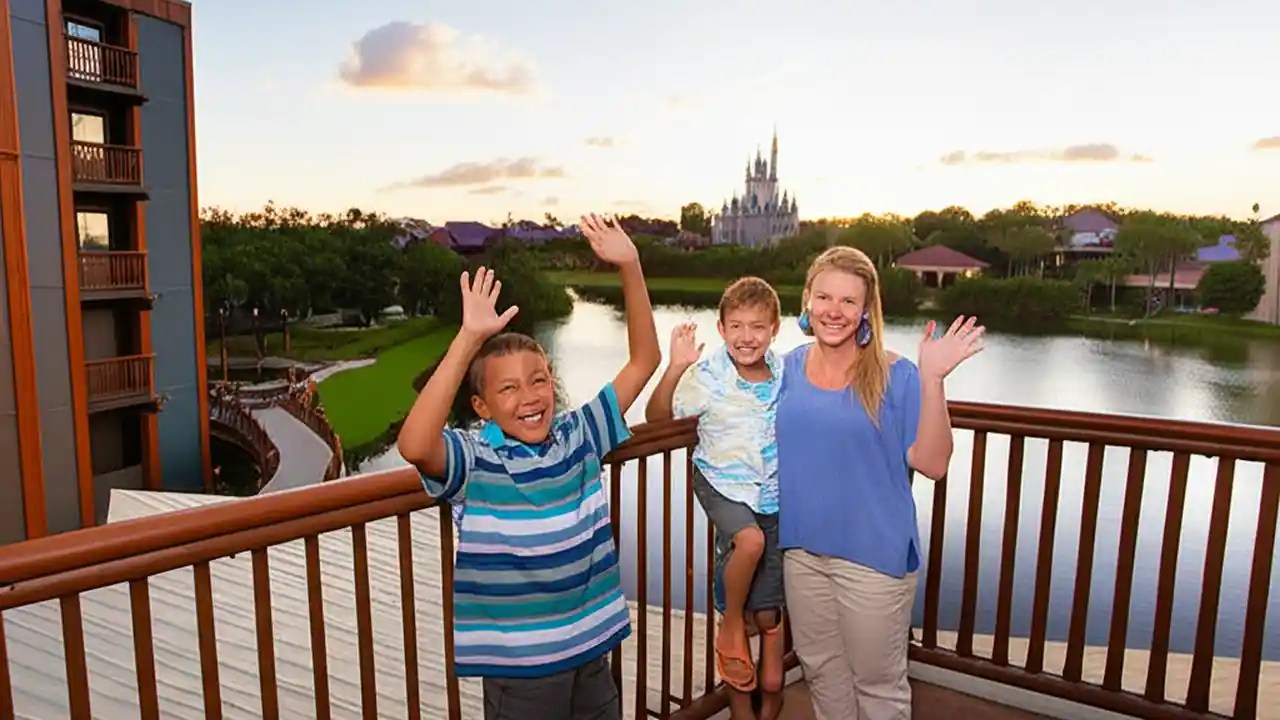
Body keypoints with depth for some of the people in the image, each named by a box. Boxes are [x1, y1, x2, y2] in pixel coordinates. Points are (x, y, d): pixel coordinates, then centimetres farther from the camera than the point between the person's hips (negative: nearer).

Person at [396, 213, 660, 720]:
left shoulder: (578, 435, -3)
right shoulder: (474, 460, -15)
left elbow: (644, 360, -1)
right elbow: (413, 446, -37)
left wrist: (629, 267, -12)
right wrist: (469, 339, -39)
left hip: (590, 649, 4)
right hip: (519, 666, -4)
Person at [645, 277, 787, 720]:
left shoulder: (785, 374, -4)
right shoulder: (707, 376, -14)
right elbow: (656, 415, -14)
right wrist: (676, 368, -28)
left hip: (773, 493, 3)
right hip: (723, 485, -3)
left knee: (769, 614, 6)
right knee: (750, 539, -36)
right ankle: (731, 625, -6)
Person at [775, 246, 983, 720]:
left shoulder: (895, 375, -14)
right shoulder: (789, 368, 0)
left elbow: (932, 463, -18)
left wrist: (932, 379, -30)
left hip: (874, 553, -4)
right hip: (801, 547, 4)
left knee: (877, 681, 16)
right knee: (819, 668, 23)